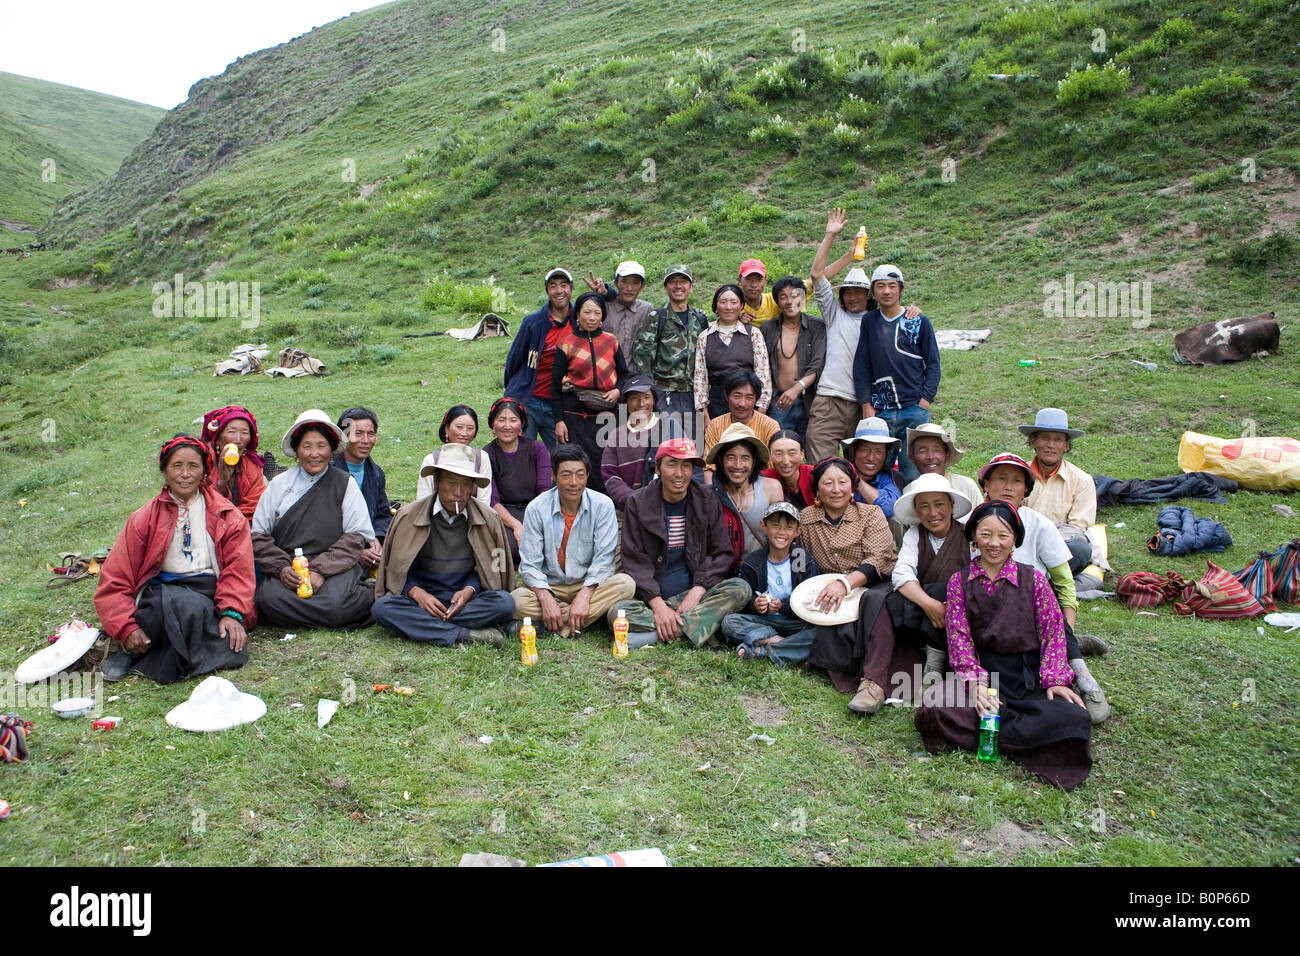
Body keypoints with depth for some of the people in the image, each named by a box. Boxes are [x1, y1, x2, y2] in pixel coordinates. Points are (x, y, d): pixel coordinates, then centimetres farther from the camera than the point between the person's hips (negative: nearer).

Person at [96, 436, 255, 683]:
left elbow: (238, 570, 3)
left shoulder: (227, 516, 11)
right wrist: (126, 629, -9)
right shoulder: (144, 519, 10)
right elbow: (114, 580, 6)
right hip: (159, 595, -1)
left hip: (210, 594, 2)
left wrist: (232, 613, -15)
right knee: (185, 604, -38)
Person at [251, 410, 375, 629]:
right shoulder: (279, 484, 13)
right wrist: (281, 568, -10)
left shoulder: (344, 483, 8)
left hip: (335, 566, -2)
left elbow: (356, 537, 0)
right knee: (270, 599, -30)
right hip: (287, 565, 2)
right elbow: (258, 535, 9)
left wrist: (321, 571, -12)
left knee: (335, 604, -33)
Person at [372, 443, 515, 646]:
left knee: (505, 603, -29)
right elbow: (397, 568, 4)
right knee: (382, 607, -31)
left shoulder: (488, 519, 0)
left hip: (465, 599, 0)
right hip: (423, 597, 0)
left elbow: (488, 568, 7)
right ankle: (466, 634, -31)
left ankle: (424, 623, -27)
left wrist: (469, 590, -13)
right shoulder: (409, 517, -2)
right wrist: (416, 592, -16)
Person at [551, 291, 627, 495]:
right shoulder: (566, 344, 3)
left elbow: (624, 373, 20)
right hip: (574, 412, -2)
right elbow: (556, 386, 3)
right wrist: (559, 421, -3)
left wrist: (617, 390, -2)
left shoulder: (611, 341, 10)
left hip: (606, 411, 2)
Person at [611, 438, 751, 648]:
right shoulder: (638, 504, -1)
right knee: (618, 612, -30)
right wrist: (657, 604, -19)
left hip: (693, 594, 2)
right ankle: (698, 626, -25)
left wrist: (697, 592, -12)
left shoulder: (706, 501, 4)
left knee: (741, 589, -25)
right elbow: (635, 561, -5)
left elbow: (722, 553, 4)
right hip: (651, 598, -2)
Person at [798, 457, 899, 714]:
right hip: (831, 596, 2)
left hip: (875, 585, -2)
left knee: (875, 599, -38)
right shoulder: (806, 519, 11)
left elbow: (878, 559, -11)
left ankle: (873, 683, -43)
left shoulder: (871, 514, 2)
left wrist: (846, 583, -29)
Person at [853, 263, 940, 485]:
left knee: (912, 475, -3)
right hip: (879, 412, 1)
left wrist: (924, 401, -4)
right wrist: (866, 405, 1)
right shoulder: (868, 322, 9)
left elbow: (933, 364, 7)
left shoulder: (919, 322, 6)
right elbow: (861, 366, 9)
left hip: (914, 410, -1)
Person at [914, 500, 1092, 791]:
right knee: (935, 712, -29)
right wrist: (976, 682, -15)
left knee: (1071, 718, -29)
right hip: (981, 670, 0)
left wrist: (1055, 680, -10)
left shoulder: (1033, 579, 5)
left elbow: (1052, 633, 4)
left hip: (1029, 676, 0)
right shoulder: (959, 581, 5)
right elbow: (959, 637, -1)